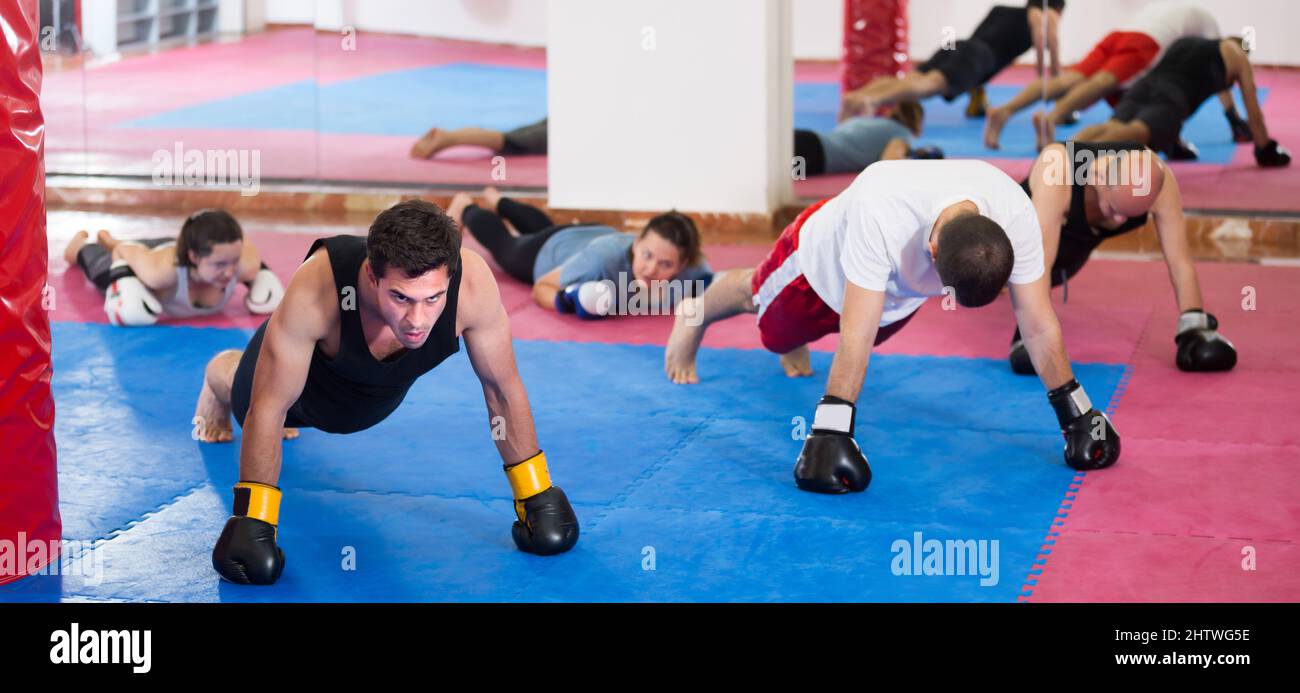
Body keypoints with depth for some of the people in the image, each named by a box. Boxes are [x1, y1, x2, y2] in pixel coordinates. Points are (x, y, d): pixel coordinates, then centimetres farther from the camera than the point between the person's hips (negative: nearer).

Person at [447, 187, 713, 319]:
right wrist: (567, 301, -55)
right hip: (555, 248, -4)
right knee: (504, 244, 32)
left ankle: (497, 201, 69)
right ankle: (466, 207, 64)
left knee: (541, 226, 38)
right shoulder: (603, 257, -50)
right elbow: (540, 288, -33)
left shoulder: (693, 268, -43)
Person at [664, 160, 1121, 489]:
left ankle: (794, 341, 68)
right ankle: (696, 314, 62)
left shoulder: (1014, 215, -41)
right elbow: (856, 336, -50)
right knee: (758, 300, 28)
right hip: (823, 260, -3)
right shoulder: (881, 211, -52)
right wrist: (830, 434, -52)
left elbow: (1039, 325, -30)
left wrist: (1078, 416, -26)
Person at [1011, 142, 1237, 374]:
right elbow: (1039, 262, -53)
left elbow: (1180, 262, -33)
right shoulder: (1057, 170, -50)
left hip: (1075, 247, 4)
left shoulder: (1158, 180, -38)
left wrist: (1194, 327, -35)